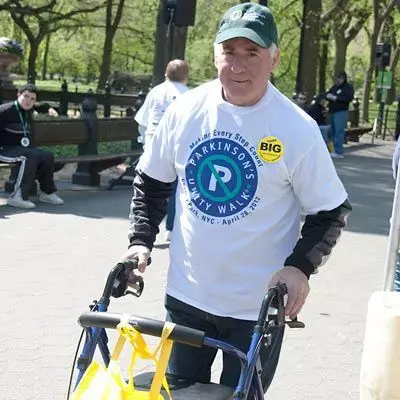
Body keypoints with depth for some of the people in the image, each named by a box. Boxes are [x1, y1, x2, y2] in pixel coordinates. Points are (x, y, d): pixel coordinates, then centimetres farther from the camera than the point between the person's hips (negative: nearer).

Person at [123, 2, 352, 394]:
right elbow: (151, 182, 9)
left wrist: (301, 266, -19)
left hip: (259, 305, -3)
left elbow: (332, 211, -5)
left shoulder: (297, 129, -14)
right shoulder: (185, 110, -5)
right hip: (186, 296, 3)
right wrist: (140, 241, -2)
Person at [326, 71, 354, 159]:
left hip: (341, 112, -8)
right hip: (332, 111, 8)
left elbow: (349, 98, -16)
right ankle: (334, 150, 12)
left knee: (339, 131, -13)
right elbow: (327, 94, 23)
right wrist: (328, 96, -3)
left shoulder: (348, 87, -1)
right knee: (333, 131, 8)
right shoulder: (335, 86, 19)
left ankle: (338, 152, -16)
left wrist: (336, 98, -17)